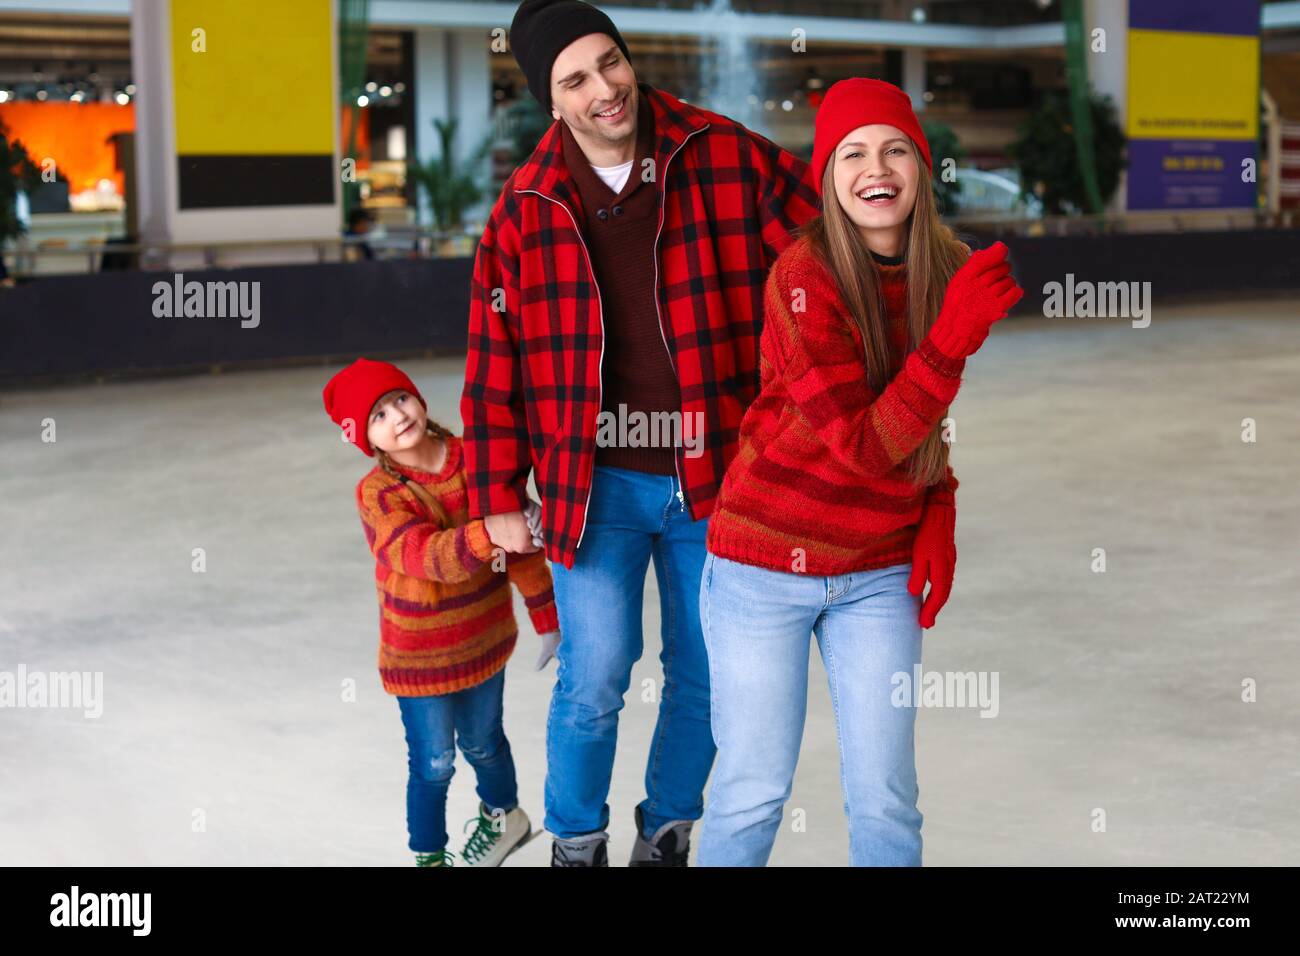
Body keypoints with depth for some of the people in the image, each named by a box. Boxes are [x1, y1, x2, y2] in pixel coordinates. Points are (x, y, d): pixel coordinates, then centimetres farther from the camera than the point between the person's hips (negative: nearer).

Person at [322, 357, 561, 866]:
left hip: (484, 640, 3)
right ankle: (429, 854, 31)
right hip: (419, 655, -3)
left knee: (482, 744, 23)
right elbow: (423, 555, -37)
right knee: (434, 763, 8)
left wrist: (546, 615, 4)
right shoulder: (377, 494, -20)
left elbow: (519, 541, -1)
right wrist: (486, 536, -54)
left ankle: (502, 813, 52)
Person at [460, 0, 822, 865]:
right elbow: (496, 363, 3)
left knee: (706, 680, 11)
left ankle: (668, 831, 35)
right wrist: (498, 499, 2)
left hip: (716, 477, 1)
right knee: (596, 679, -6)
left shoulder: (731, 161, -5)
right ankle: (577, 842, 20)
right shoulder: (527, 209, -1)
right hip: (596, 484, -1)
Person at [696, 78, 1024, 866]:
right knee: (753, 794, 5)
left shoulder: (950, 272, -2)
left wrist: (938, 519, 0)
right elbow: (861, 447, -23)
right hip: (767, 565, -4)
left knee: (885, 802, 6)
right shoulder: (806, 277, -18)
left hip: (879, 574, 4)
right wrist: (953, 340, -32)